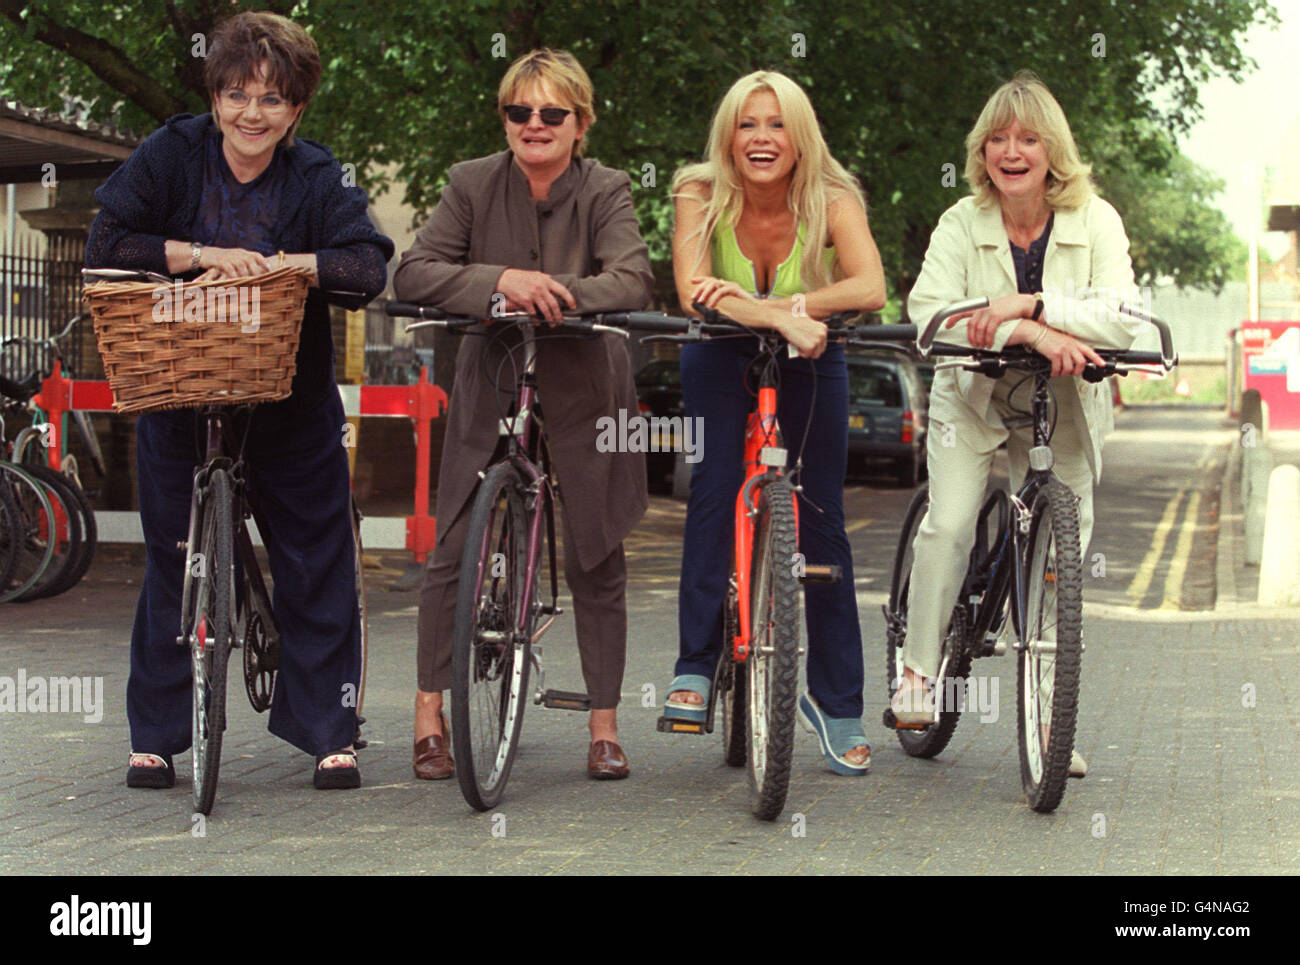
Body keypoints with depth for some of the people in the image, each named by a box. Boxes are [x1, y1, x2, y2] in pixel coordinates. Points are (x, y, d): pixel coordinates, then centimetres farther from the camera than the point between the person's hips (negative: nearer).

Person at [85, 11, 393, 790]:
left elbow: (369, 265, -17)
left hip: (293, 399, 0)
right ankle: (156, 734, 17)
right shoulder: (171, 154, -5)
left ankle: (329, 731, 13)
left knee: (317, 559, 2)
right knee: (174, 559, 6)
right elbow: (106, 243, -11)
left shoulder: (317, 175, -6)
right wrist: (203, 254, -22)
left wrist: (284, 264, -31)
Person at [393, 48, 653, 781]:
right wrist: (499, 282, -32)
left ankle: (605, 724, 14)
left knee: (597, 557, 4)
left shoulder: (606, 191, -9)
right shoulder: (473, 183, -6)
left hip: (582, 387, -1)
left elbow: (632, 279, -26)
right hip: (491, 386, 1)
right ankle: (431, 712, 7)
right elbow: (412, 273, -16)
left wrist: (556, 295, -42)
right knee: (453, 550, -4)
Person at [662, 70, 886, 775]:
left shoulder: (831, 200, -22)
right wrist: (783, 316, -50)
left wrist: (757, 302, -48)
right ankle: (695, 665, -15)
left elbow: (869, 287, -39)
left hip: (809, 362, 0)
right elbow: (693, 293, -35)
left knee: (822, 523, -2)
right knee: (715, 489, -22)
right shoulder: (700, 196, -21)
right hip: (722, 360, 0)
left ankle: (836, 701, 8)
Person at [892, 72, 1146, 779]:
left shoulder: (1094, 219, -10)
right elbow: (930, 311, -25)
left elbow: (1121, 319, -22)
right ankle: (918, 669, 0)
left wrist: (1029, 303, -34)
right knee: (949, 523, -20)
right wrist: (1031, 333, -37)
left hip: (1063, 408, 1)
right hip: (973, 400, -1)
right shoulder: (961, 223, -10)